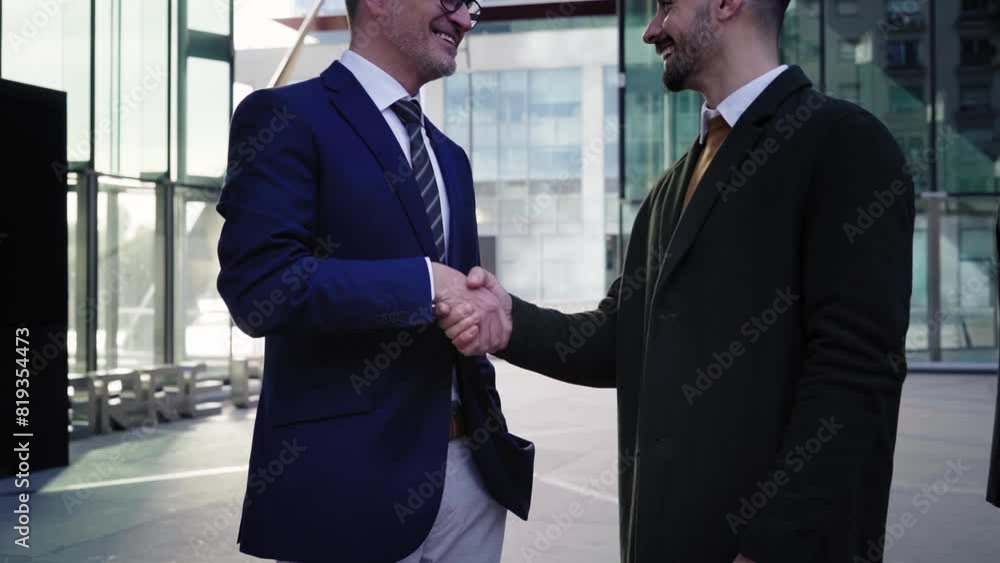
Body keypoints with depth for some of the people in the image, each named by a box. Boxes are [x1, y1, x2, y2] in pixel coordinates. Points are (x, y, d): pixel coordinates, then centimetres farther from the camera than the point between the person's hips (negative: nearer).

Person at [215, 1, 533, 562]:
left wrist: (482, 305, -5)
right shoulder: (284, 117, -8)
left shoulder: (450, 156, 17)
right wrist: (425, 282, -16)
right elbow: (260, 288, -19)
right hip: (350, 477, -7)